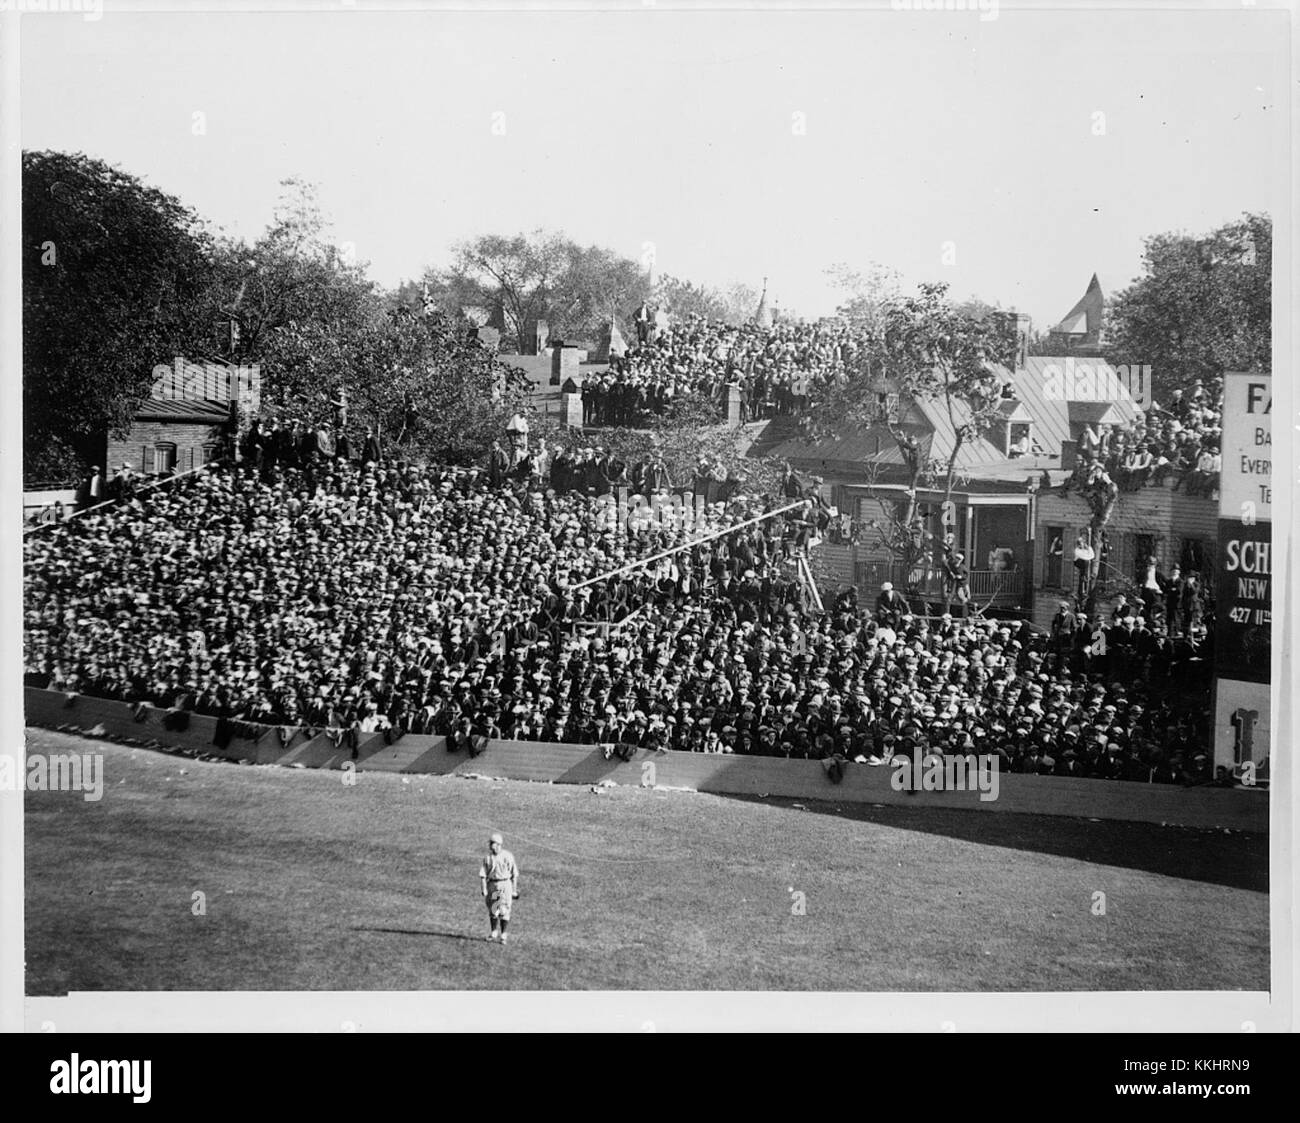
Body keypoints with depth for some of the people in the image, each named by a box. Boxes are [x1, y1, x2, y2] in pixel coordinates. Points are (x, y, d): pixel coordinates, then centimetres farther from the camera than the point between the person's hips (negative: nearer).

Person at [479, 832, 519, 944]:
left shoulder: (508, 857, -5)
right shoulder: (488, 858, -1)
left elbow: (514, 875, 1)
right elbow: (483, 875, -2)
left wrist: (515, 891, 1)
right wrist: (484, 890, -11)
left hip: (505, 885, -2)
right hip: (492, 885, 2)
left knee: (504, 911, -5)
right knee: (492, 911, 9)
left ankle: (503, 935, 2)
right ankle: (494, 933, 24)